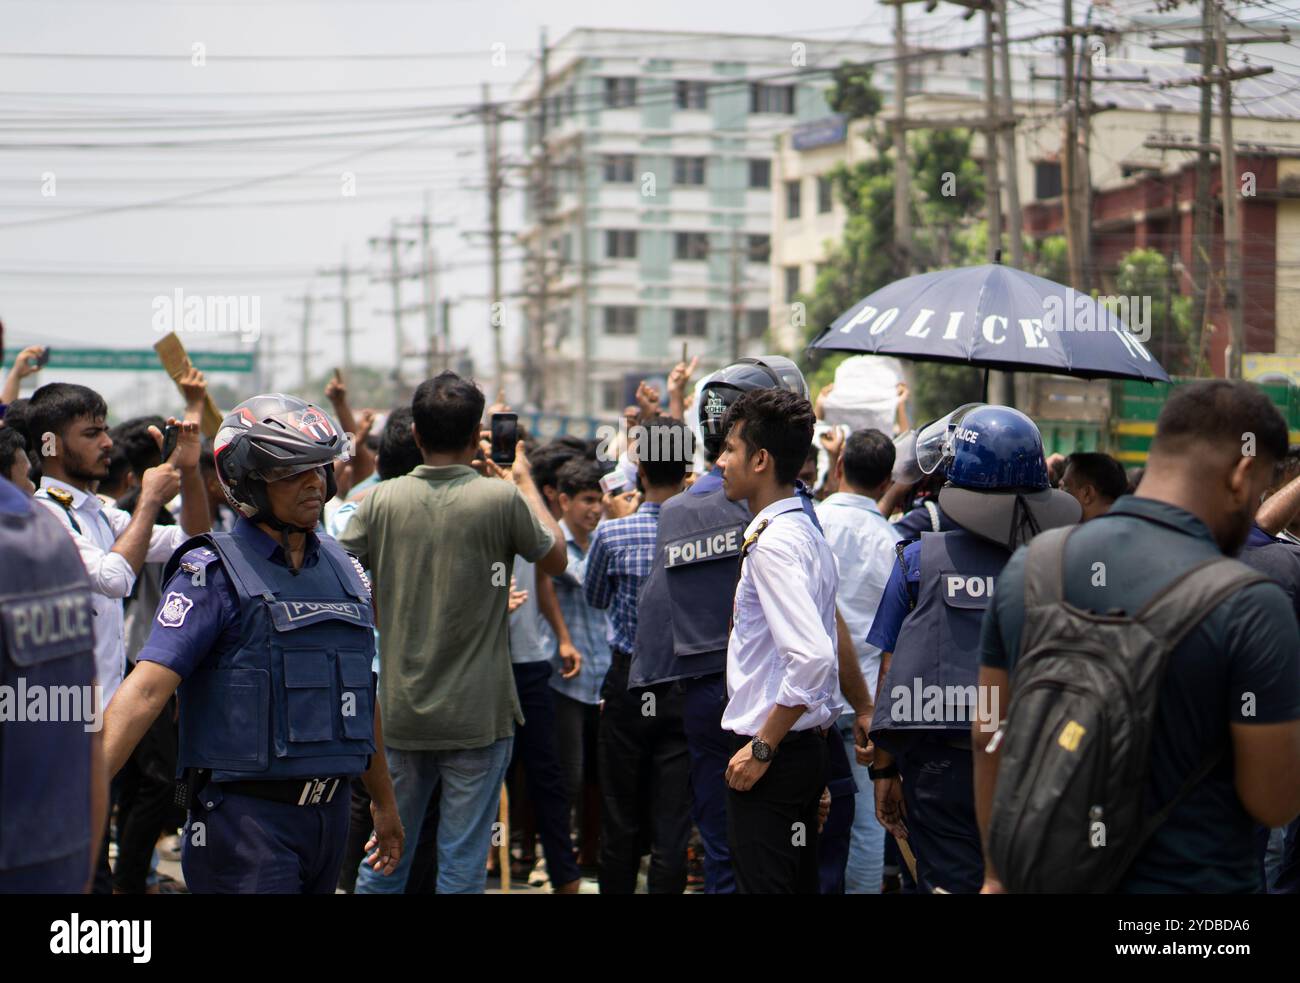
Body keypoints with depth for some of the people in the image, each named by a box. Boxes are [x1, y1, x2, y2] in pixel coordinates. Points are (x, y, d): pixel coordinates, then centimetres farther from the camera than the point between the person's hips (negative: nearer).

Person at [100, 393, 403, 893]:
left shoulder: (340, 566, 12)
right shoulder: (214, 571, -8)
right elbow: (147, 687, -17)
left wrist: (384, 801, 27)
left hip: (330, 810, 7)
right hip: (248, 813, -6)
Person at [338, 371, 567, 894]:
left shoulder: (381, 500, -2)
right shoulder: (501, 498, -10)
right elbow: (556, 557, 6)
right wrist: (525, 481, 17)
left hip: (399, 713, 3)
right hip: (478, 715, -3)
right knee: (462, 869, 3)